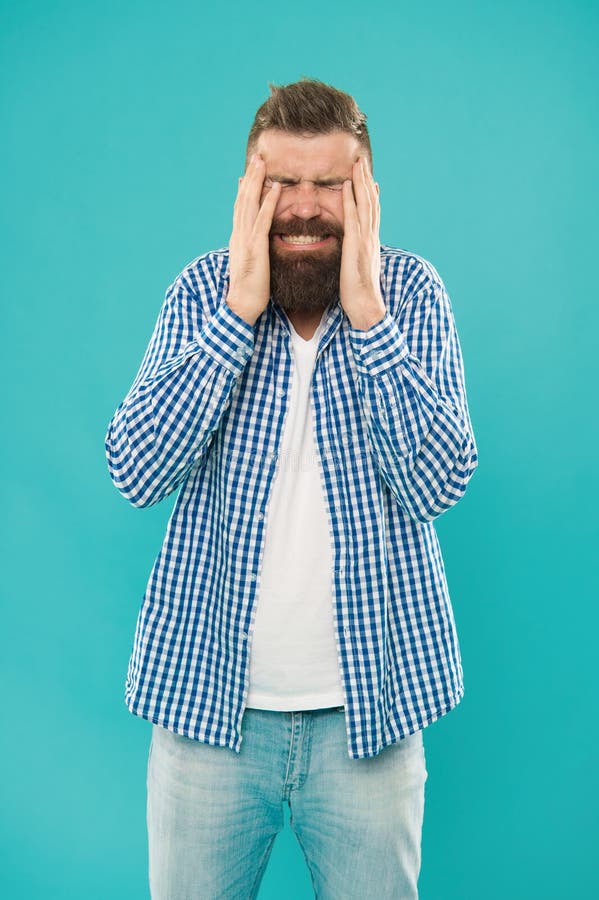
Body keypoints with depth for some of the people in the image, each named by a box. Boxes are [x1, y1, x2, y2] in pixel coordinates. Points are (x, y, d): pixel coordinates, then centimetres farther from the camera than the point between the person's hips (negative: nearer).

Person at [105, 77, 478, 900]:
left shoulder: (412, 292, -5)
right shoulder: (203, 290, -3)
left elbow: (439, 484, -15)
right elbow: (136, 473, -15)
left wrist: (366, 315, -20)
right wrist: (239, 311, -19)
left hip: (370, 706, 0)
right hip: (211, 700, 1)